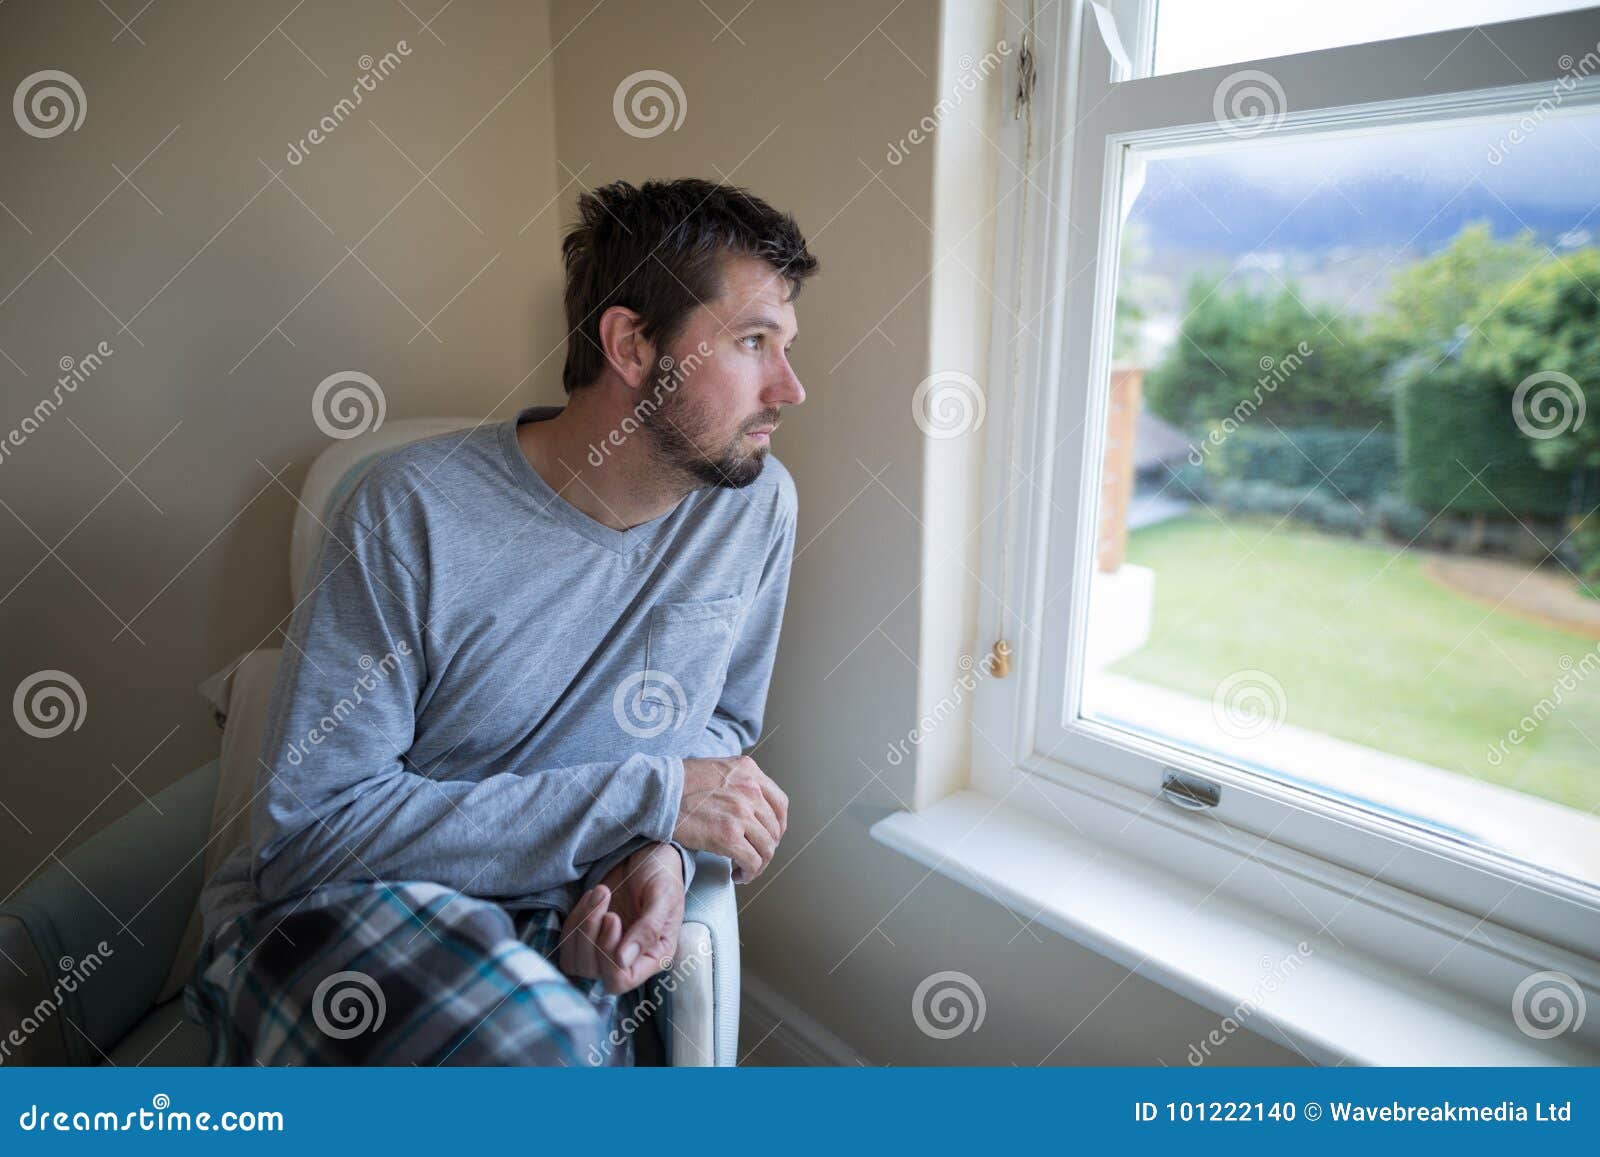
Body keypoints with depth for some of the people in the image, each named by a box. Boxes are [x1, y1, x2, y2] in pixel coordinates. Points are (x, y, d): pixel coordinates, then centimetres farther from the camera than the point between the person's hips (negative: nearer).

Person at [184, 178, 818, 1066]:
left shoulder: (756, 505, -5)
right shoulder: (414, 511, -18)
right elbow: (305, 827, -18)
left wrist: (663, 854, -14)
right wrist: (647, 798, -20)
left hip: (552, 933, 4)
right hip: (338, 916, -3)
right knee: (548, 1049, -32)